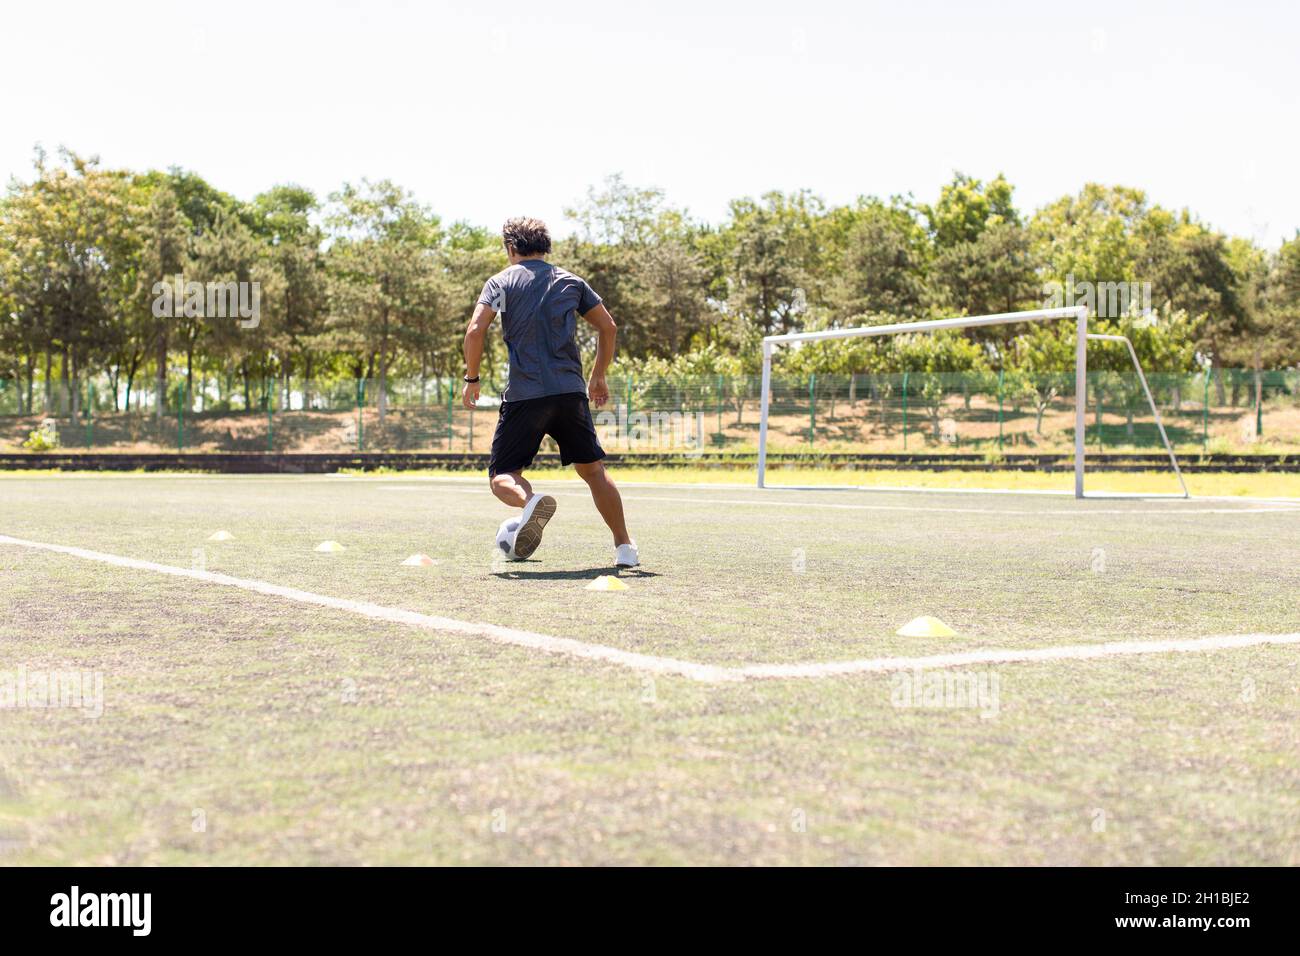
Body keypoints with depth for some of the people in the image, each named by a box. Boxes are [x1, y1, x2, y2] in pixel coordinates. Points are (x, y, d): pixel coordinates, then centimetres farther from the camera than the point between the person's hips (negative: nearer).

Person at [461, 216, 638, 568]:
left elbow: (475, 330, -7)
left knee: (502, 476, 3)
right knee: (593, 469, 17)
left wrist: (472, 379, 3)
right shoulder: (570, 281, 15)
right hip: (571, 391, 3)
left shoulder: (501, 281, 6)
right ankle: (625, 547, 13)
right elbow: (608, 327, 17)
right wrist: (598, 378, 26)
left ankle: (531, 501, -32)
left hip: (524, 395, -3)